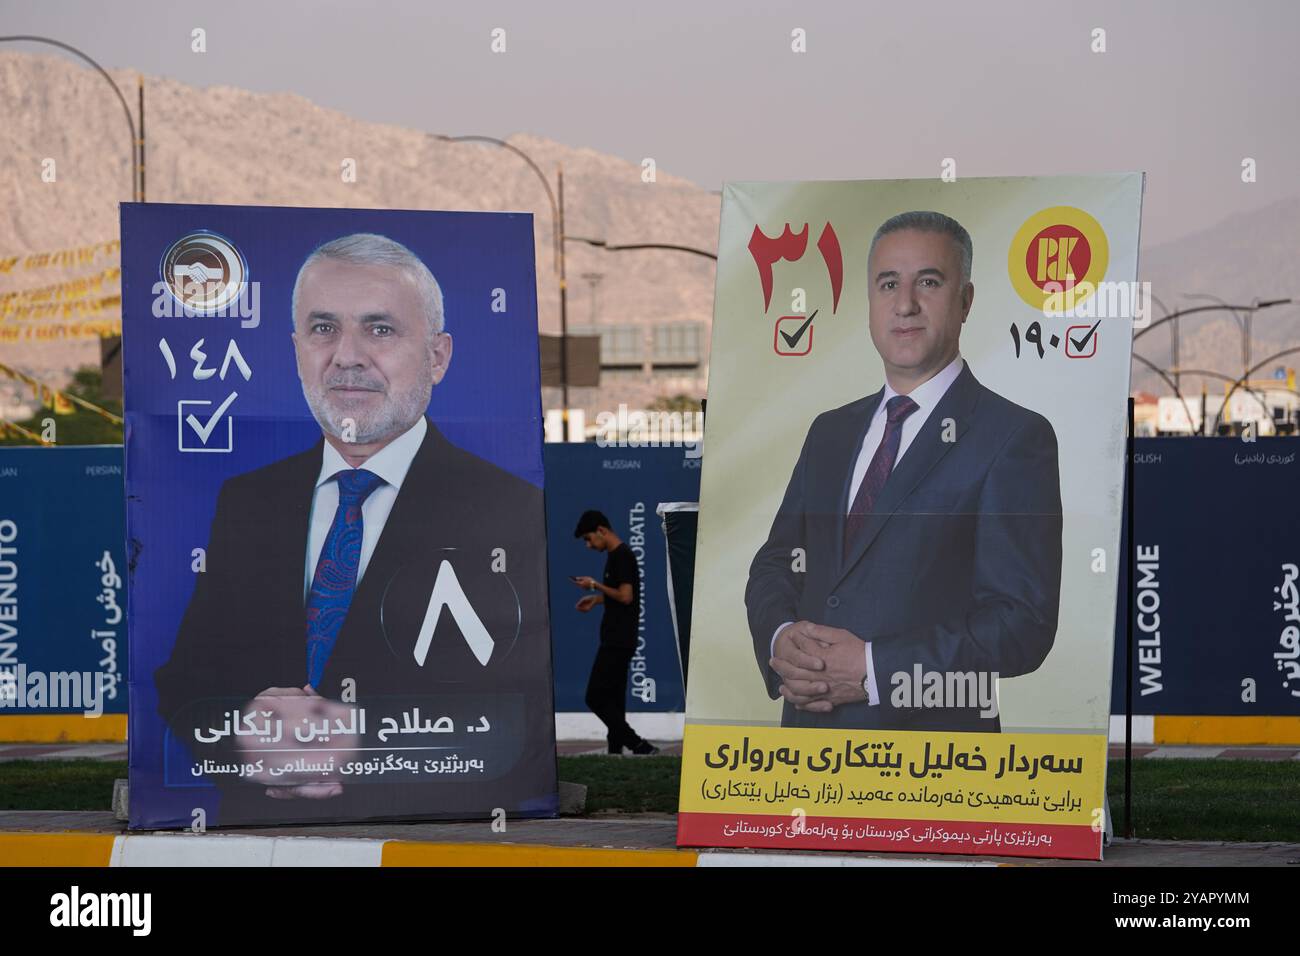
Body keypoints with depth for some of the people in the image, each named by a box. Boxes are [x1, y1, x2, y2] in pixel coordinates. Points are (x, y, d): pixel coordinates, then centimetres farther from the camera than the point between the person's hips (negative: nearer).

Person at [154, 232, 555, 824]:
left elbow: (533, 731, -9)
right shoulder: (245, 504, 12)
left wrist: (364, 748, -18)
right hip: (257, 844, 3)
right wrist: (242, 729, -9)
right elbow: (185, 682, 12)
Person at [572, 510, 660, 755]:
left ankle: (638, 745, -15)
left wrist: (595, 585, -12)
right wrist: (596, 599, 19)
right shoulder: (617, 555, 17)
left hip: (618, 640, -11)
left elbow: (625, 596, -21)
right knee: (612, 700, 10)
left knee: (596, 698, -12)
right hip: (617, 640, 11)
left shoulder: (621, 556, -14)